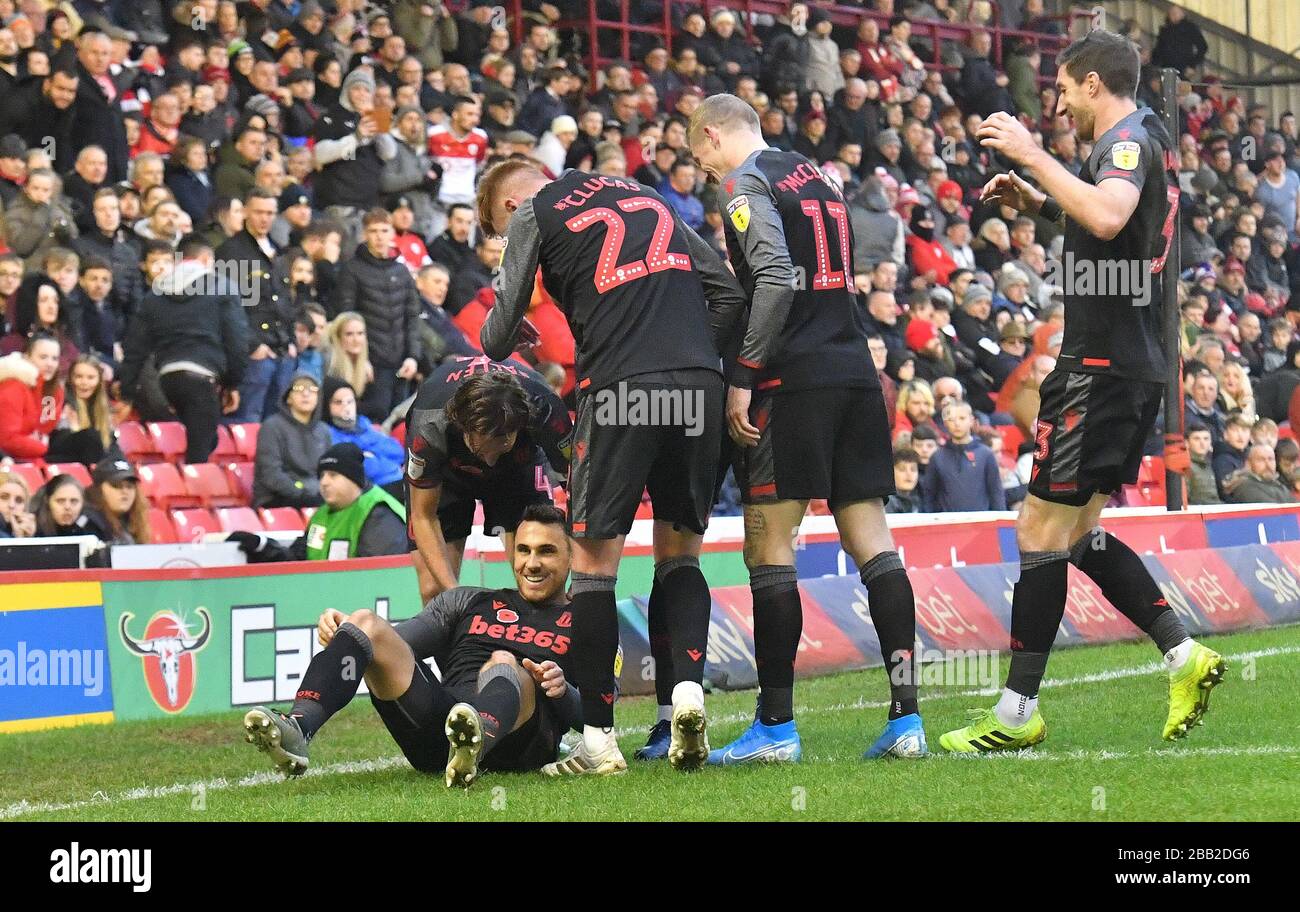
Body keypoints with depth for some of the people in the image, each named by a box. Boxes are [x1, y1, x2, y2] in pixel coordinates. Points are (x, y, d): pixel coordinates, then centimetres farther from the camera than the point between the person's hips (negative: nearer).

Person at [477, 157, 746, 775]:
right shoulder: (647, 197, 25)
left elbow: (498, 336, 10)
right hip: (698, 383, 5)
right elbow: (729, 292, 21)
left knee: (593, 558, 3)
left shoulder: (532, 214, 10)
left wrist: (505, 340, 32)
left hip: (619, 385, -5)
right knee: (679, 554, 15)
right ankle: (688, 685, -8)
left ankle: (598, 738, 1)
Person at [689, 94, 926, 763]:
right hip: (856, 374, 8)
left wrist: (744, 377, -15)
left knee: (768, 546, -3)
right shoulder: (816, 177, 22)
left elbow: (776, 279, -17)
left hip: (794, 377, -8)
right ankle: (906, 716, 0)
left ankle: (776, 725, -5)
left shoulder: (745, 183, -3)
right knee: (872, 539, 4)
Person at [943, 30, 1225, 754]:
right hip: (1141, 366, 10)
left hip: (1101, 363, -10)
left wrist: (1034, 156, -27)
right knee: (1079, 535, 15)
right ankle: (1185, 655, 7)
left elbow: (1107, 218, -35)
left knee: (1042, 532, -5)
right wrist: (1039, 203, 23)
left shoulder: (1128, 141, -13)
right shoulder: (1151, 138, 17)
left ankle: (1017, 715, -1)